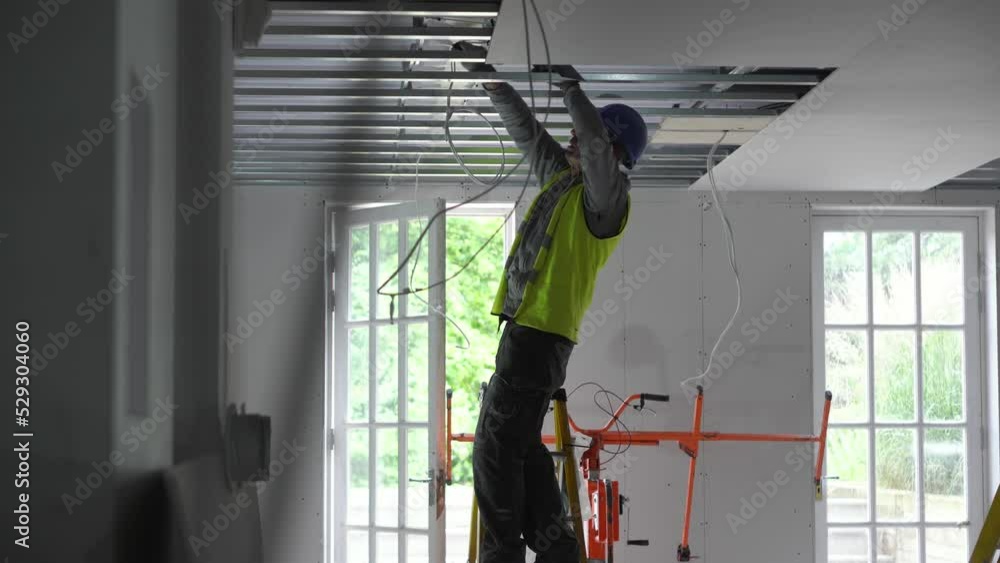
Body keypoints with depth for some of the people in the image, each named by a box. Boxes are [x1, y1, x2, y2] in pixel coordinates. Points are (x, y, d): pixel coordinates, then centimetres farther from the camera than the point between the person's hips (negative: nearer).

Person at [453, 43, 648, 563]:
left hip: (541, 333, -10)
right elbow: (523, 126, 24)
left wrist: (571, 88, -19)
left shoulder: (606, 193, -8)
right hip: (528, 327, 10)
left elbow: (597, 145, -28)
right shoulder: (564, 177, 17)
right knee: (521, 446, 14)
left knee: (495, 448, -10)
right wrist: (486, 73, 23)